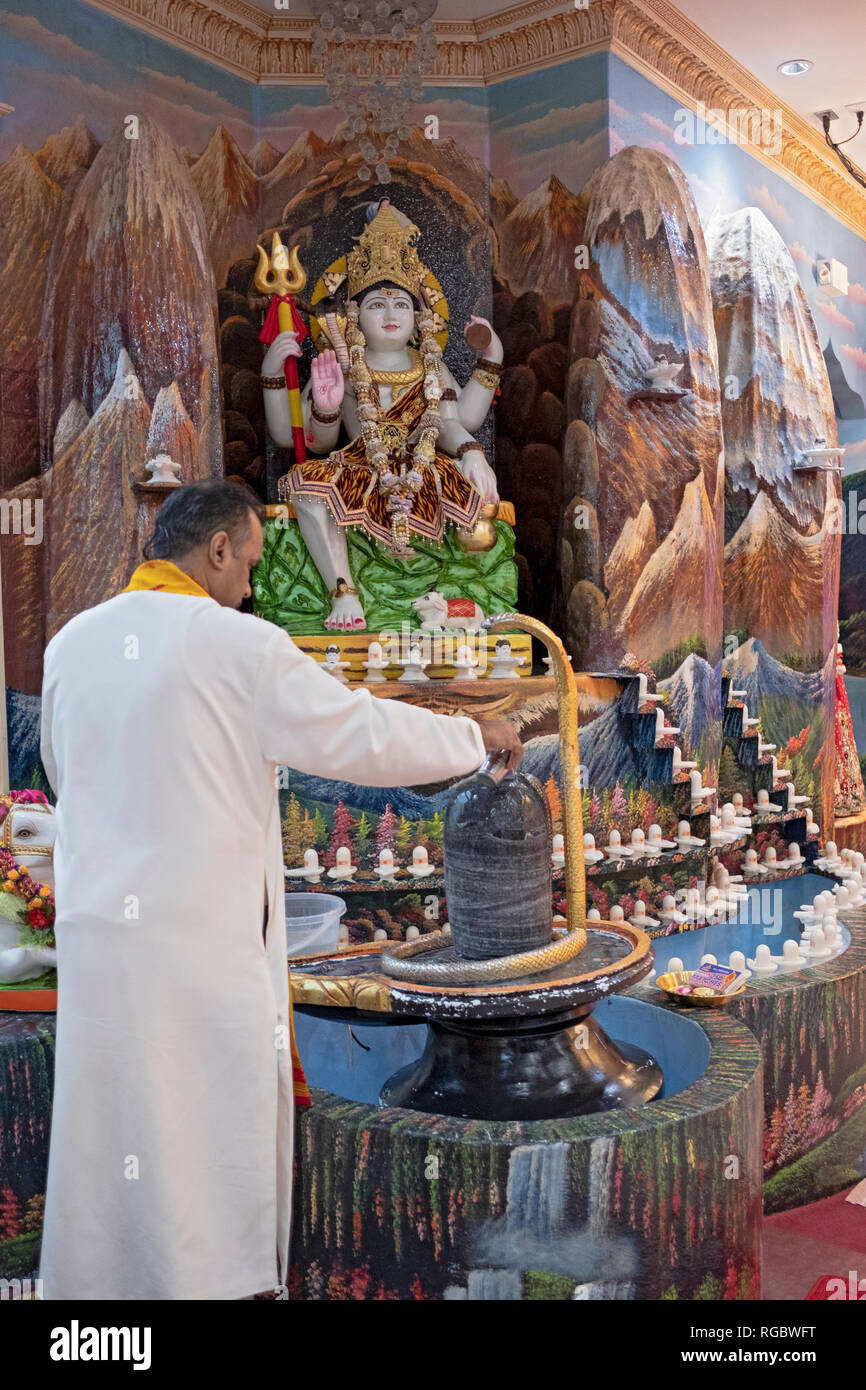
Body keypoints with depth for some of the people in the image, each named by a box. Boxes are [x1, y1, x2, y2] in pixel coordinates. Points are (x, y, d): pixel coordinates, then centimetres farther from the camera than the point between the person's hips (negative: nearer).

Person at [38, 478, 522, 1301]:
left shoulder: (70, 645, 5)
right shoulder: (238, 647, -12)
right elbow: (365, 734, -8)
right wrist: (476, 736, 7)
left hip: (98, 928, 6)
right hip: (206, 932, -6)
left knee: (107, 1125, 16)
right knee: (215, 1123, 9)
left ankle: (92, 1278, 29)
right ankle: (214, 1274, 21)